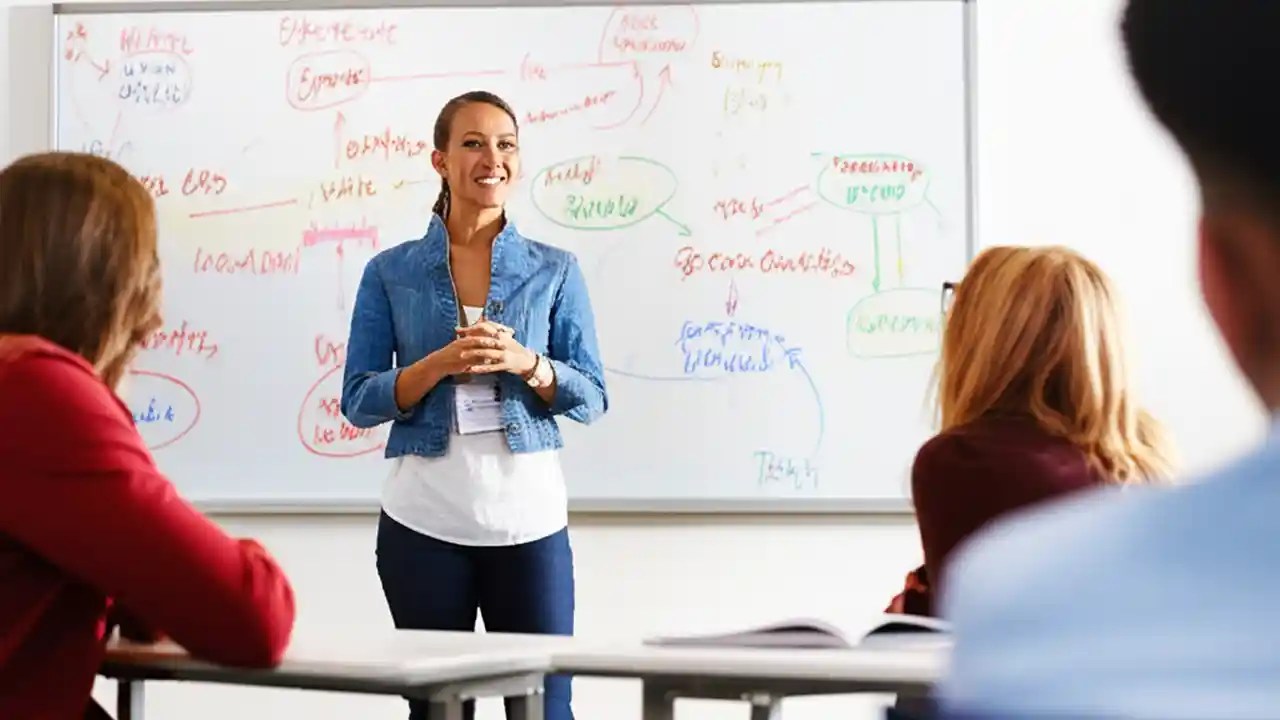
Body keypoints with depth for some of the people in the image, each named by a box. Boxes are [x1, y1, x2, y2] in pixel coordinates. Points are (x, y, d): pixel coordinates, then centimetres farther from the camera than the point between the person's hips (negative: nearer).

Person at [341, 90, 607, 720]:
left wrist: (524, 362, -15)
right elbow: (358, 401, 0)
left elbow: (591, 398, 3)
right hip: (422, 522, 0)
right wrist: (439, 366, -16)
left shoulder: (554, 271, 5)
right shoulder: (391, 272, 3)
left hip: (528, 518, 0)